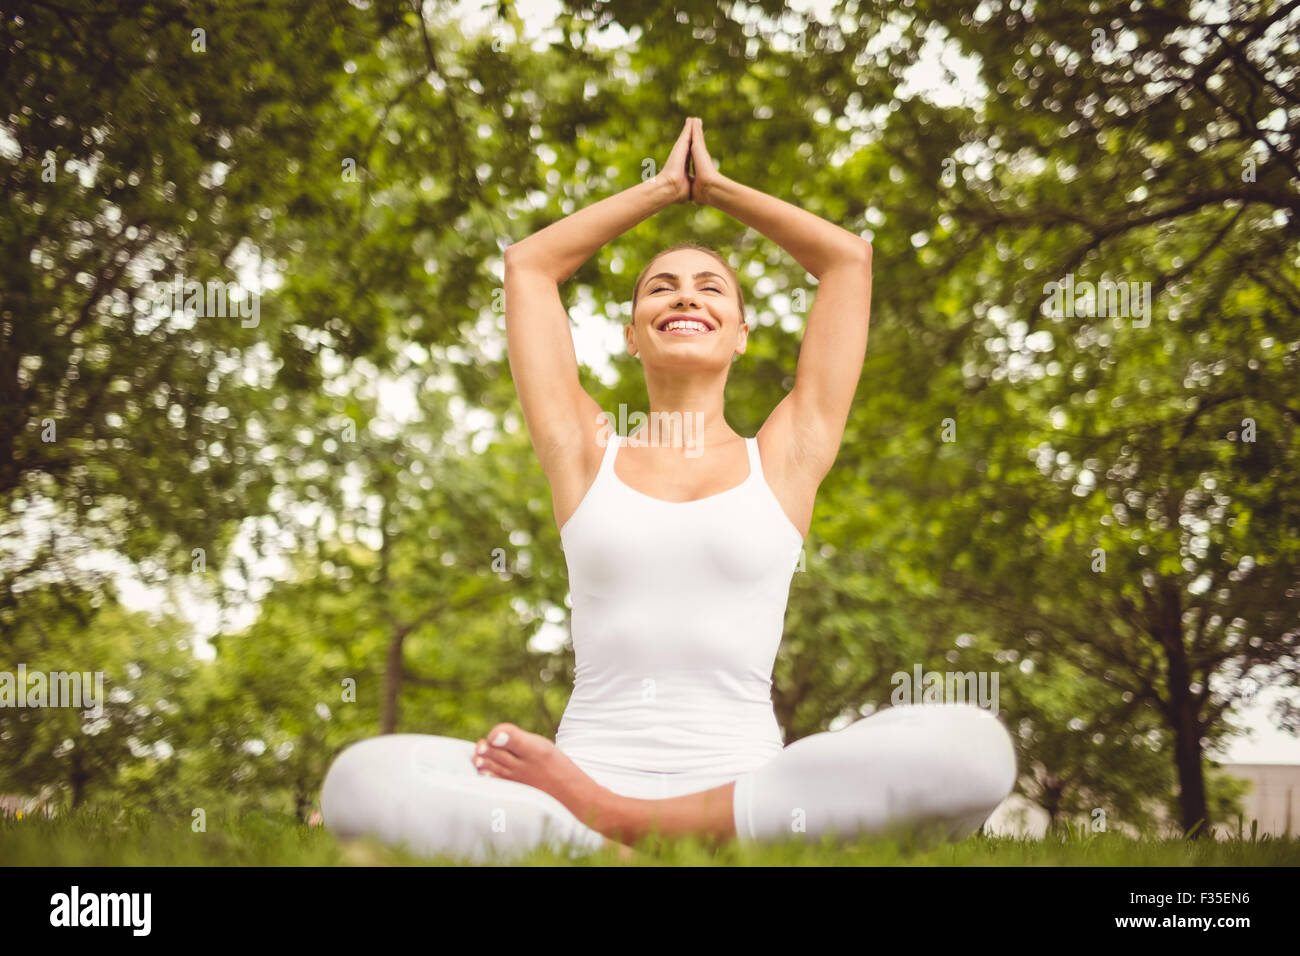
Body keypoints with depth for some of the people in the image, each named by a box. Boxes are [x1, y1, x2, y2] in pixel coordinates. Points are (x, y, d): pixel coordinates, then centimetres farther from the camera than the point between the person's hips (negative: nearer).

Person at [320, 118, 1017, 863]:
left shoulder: (783, 460, 16)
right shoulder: (588, 454, 18)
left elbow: (849, 257, 22)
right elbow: (527, 264, 24)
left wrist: (716, 186, 33)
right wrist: (663, 188, 35)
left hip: (743, 789, 1)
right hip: (586, 768, -1)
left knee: (973, 746, -31)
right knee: (363, 778, -29)